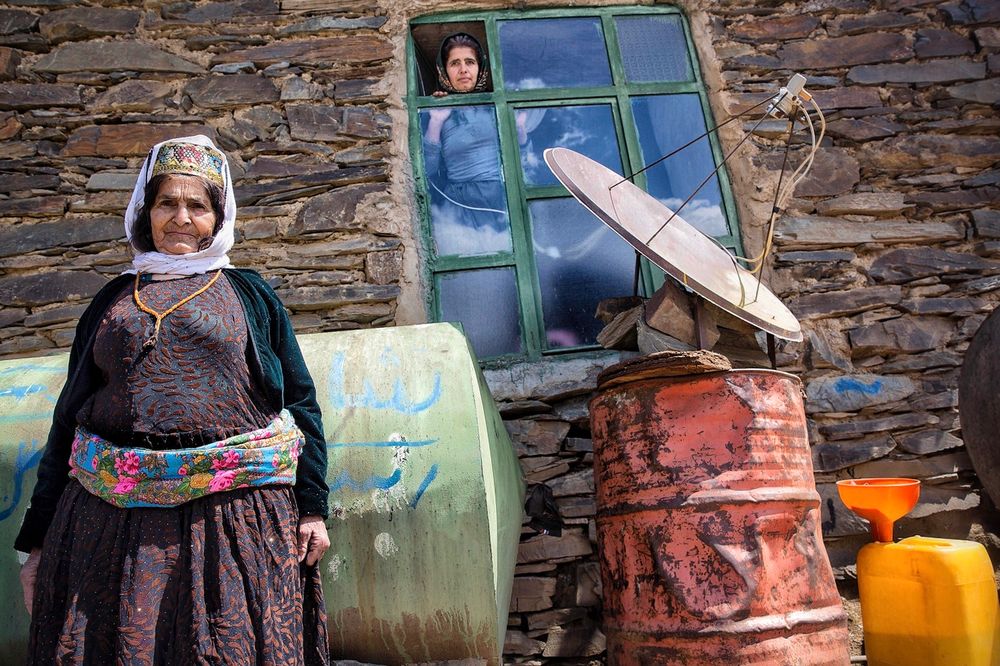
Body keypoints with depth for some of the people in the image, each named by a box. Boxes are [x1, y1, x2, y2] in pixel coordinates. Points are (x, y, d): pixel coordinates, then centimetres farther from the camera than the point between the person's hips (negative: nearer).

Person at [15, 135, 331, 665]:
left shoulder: (250, 294, 10)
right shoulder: (111, 301, 15)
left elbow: (301, 403, 7)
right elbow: (68, 418, 16)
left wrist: (312, 507, -2)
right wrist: (37, 539, 13)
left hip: (236, 516, -2)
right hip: (110, 517, 2)